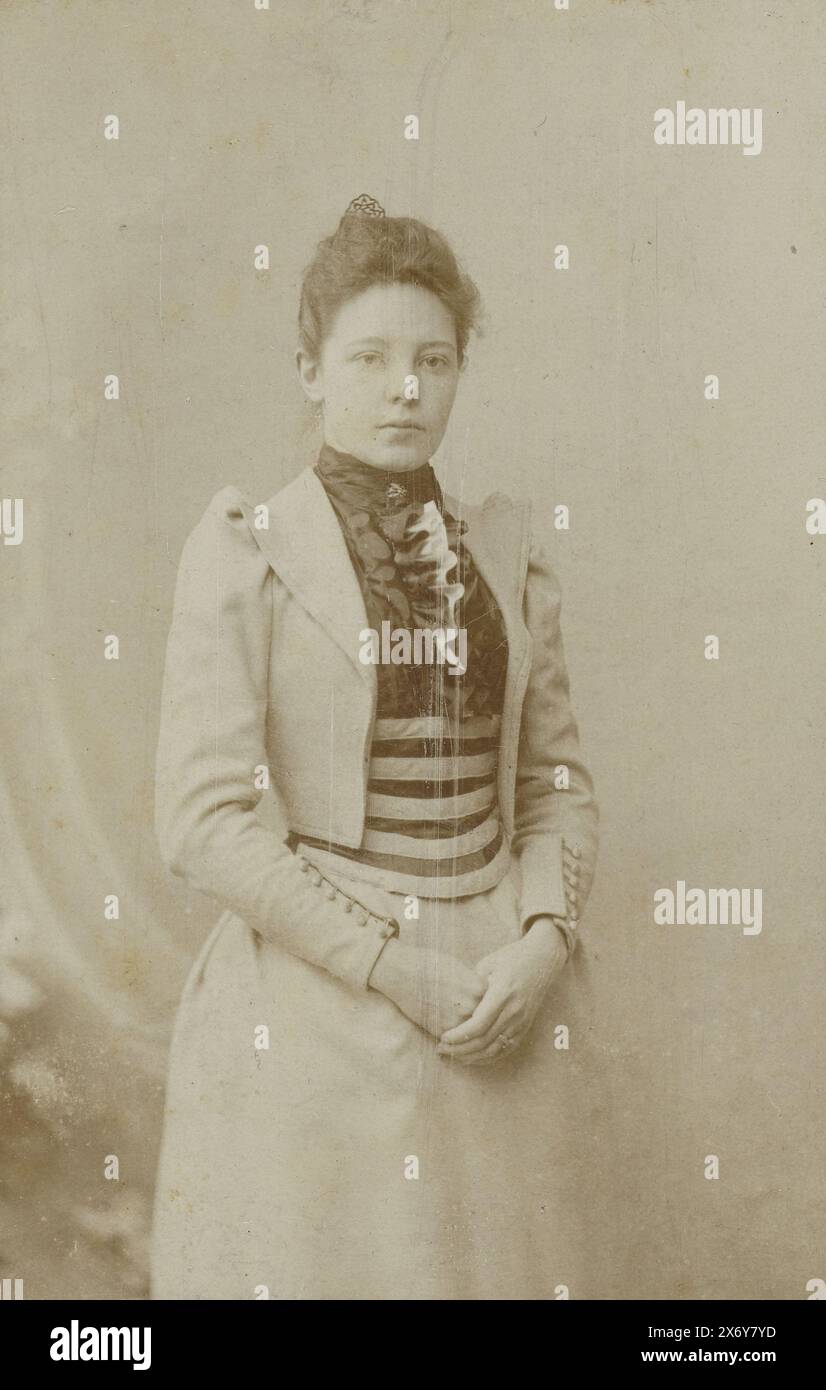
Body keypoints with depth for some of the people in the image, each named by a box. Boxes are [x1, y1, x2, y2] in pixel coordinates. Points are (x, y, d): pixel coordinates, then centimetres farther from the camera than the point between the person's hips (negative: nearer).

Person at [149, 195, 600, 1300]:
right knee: (314, 1264, 8)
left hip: (509, 1023, 4)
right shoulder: (244, 551, -5)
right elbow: (206, 818, -11)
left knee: (495, 1266, 14)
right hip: (311, 1017, -3)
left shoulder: (506, 550, 7)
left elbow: (558, 782, 9)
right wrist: (399, 973, -14)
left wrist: (543, 940, -8)